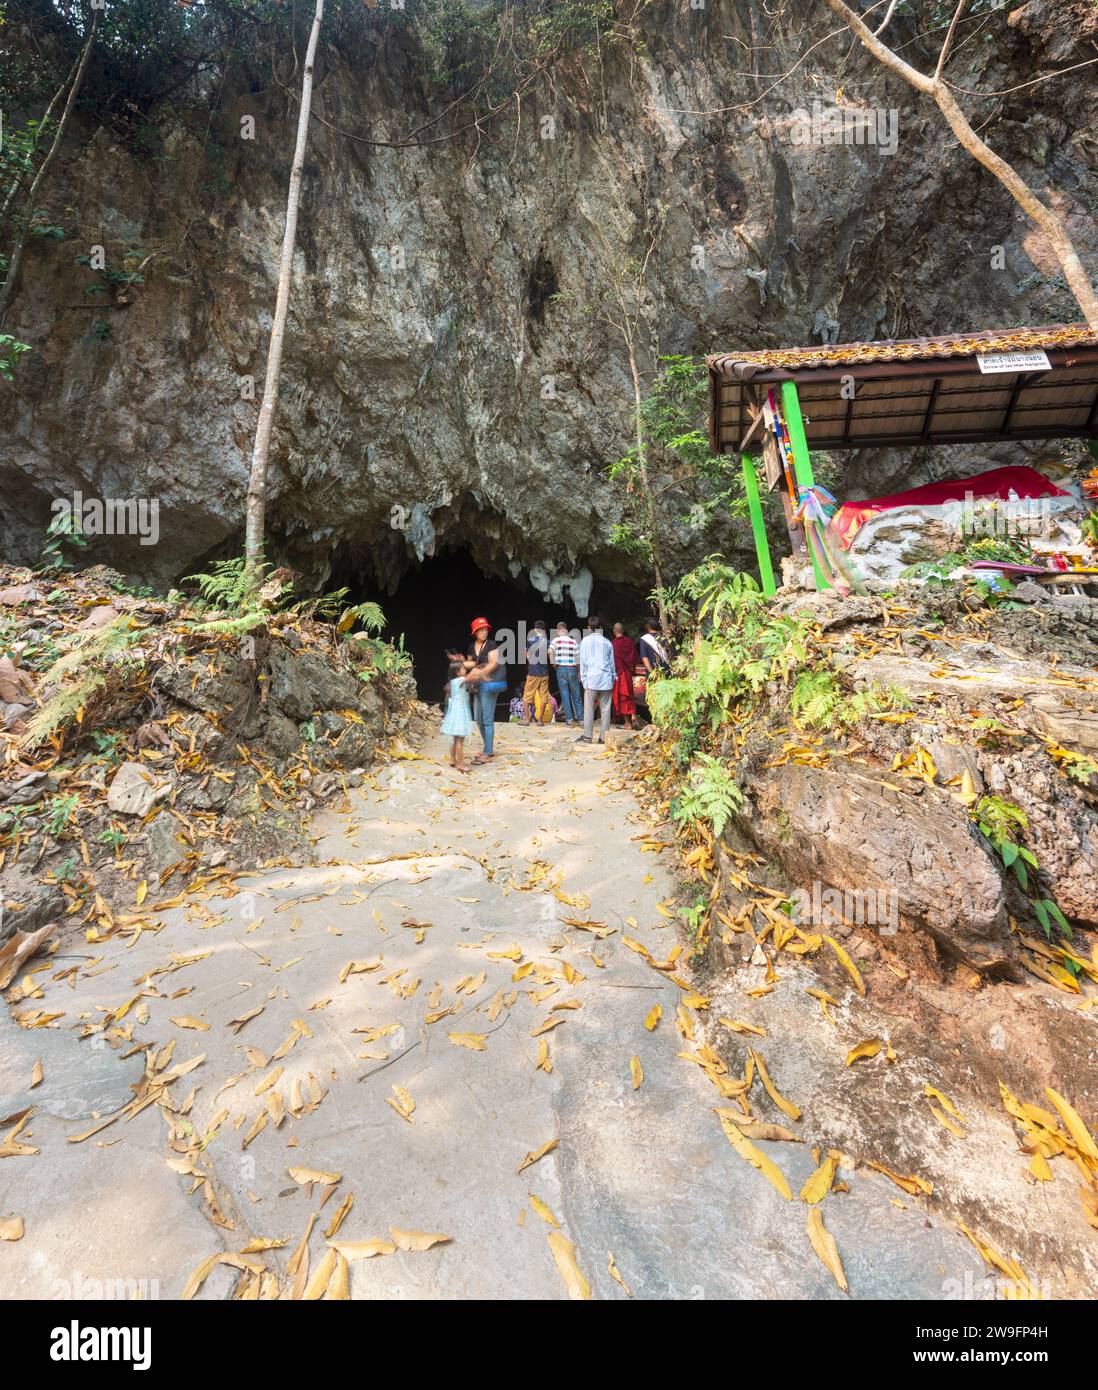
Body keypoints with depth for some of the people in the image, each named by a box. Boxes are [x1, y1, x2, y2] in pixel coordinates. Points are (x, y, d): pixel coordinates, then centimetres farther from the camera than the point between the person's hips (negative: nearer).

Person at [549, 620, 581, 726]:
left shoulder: (555, 640, -1)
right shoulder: (574, 641, 3)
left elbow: (550, 652, -17)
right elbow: (578, 658, 3)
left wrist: (553, 664, -2)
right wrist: (579, 672, 10)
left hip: (560, 669, -1)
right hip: (572, 669, 1)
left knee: (564, 694, 4)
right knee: (576, 695, 8)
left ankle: (569, 719, 2)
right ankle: (580, 718, 10)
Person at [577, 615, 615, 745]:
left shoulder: (586, 641, 3)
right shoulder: (607, 642, 10)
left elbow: (583, 661, 1)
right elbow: (612, 662, 13)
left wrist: (583, 678, 5)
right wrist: (613, 677, 21)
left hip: (591, 679, -2)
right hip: (606, 679, 2)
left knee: (589, 708, 0)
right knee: (605, 708, 4)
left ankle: (587, 736, 0)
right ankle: (603, 737, 5)